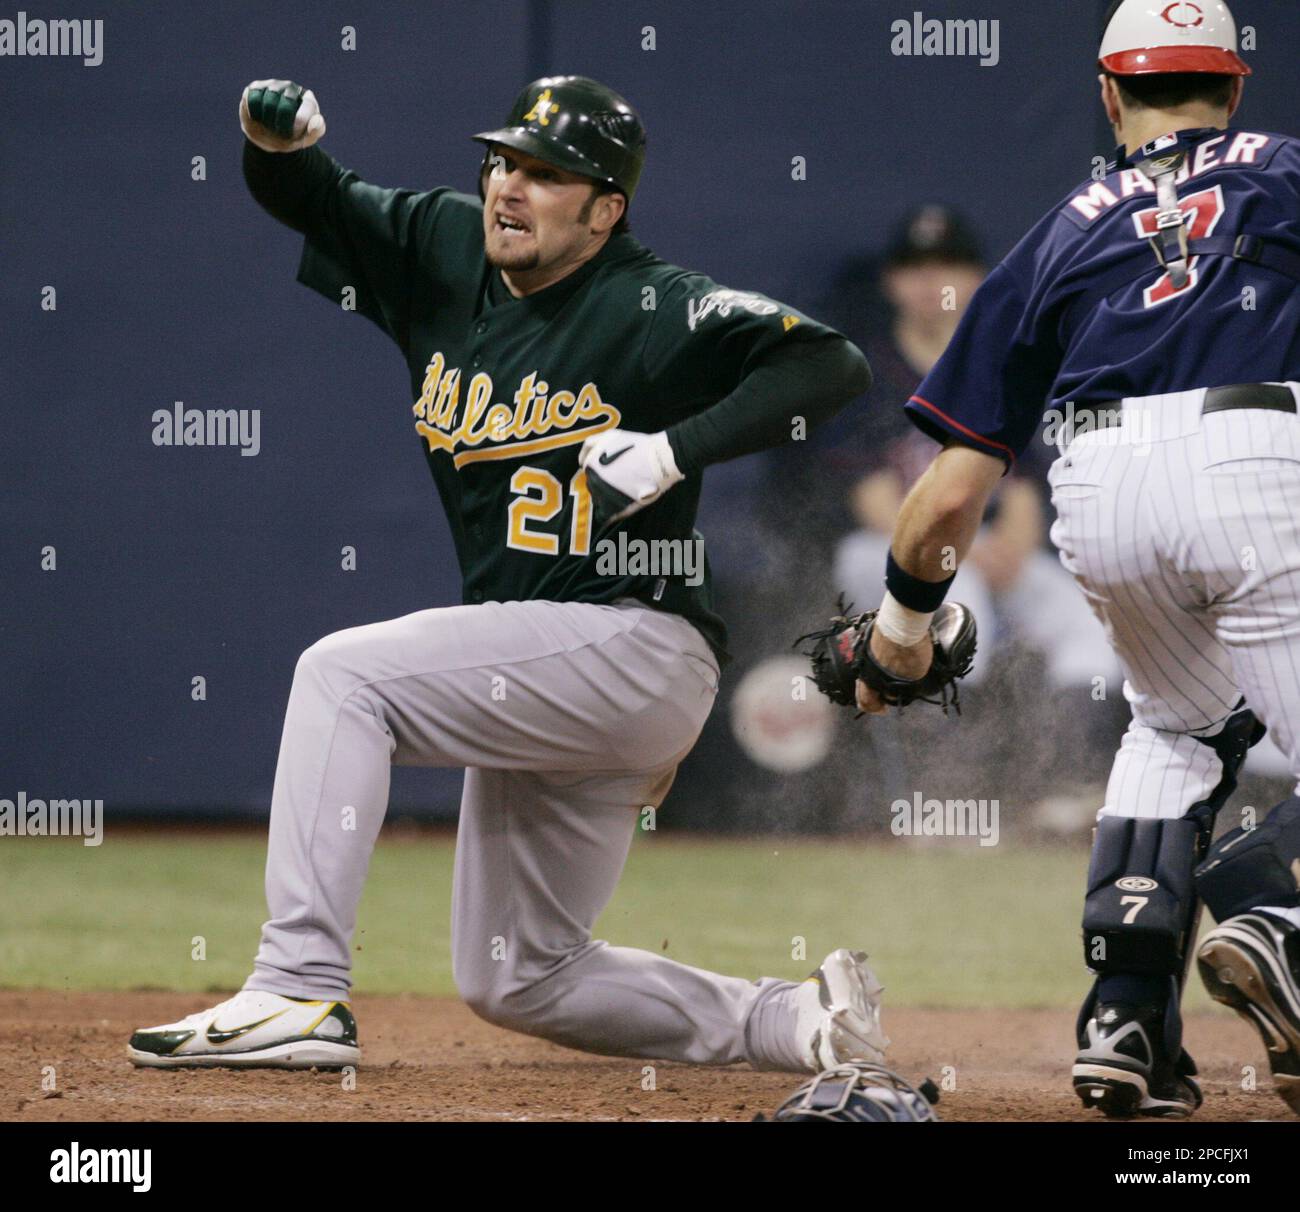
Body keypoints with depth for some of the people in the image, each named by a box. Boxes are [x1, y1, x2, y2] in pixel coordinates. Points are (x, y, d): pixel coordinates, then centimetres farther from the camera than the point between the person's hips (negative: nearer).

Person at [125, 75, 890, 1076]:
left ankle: (300, 989, -26)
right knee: (517, 982, 13)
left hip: (634, 647, -9)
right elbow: (305, 200, 15)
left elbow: (833, 364, -19)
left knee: (344, 674, -22)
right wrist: (279, 138, -9)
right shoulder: (447, 254, 9)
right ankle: (800, 1023, 22)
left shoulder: (656, 311, -12)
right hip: (533, 692, 9)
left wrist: (673, 452, -26)